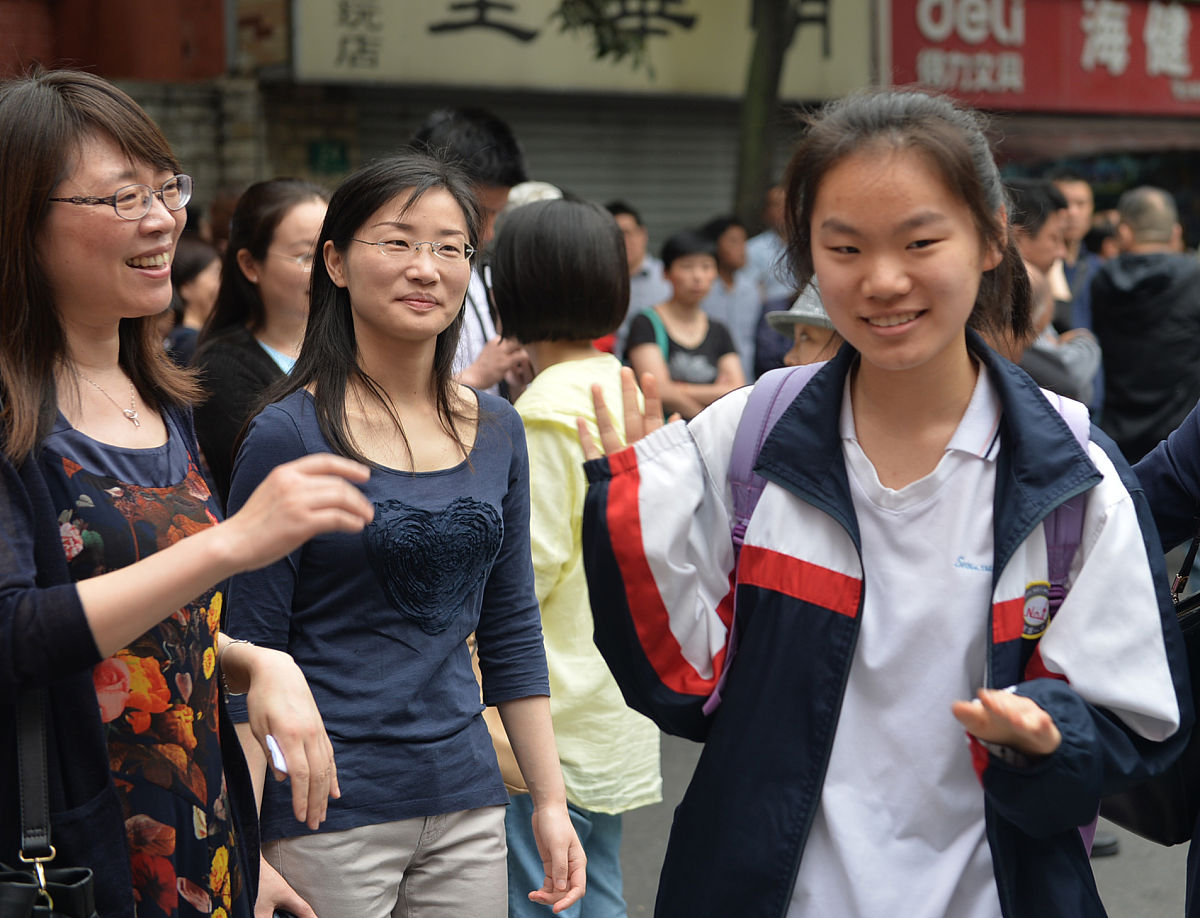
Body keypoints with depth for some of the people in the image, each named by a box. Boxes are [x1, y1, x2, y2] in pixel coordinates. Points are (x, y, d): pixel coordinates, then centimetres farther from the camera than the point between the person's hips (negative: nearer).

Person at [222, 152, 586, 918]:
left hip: (467, 808, 5)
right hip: (325, 817, -5)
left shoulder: (498, 431, 6)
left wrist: (551, 801, 9)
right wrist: (241, 852, -13)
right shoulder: (291, 436, -10)